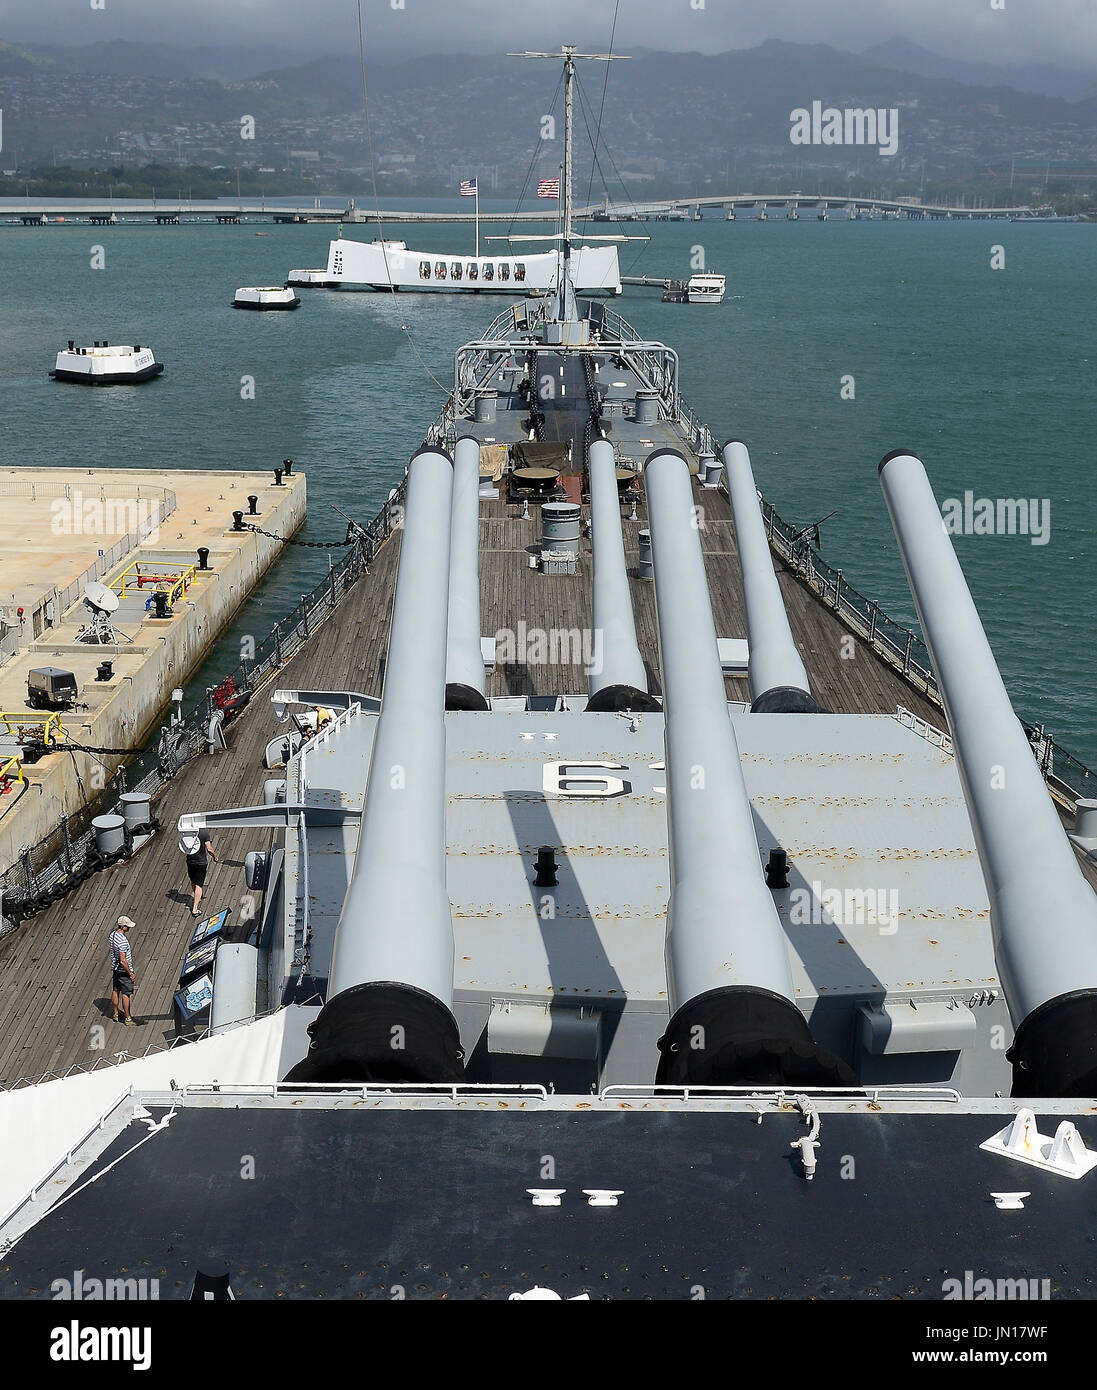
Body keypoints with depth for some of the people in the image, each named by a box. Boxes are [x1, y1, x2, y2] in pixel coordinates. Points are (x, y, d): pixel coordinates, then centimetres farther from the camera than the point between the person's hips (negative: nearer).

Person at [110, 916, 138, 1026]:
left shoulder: (113, 934, -3)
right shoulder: (123, 941, -30)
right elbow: (123, 961, -27)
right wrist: (130, 973, -19)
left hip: (115, 967, 9)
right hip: (124, 971, -9)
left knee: (115, 991, 20)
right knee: (126, 994, 3)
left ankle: (115, 1014, 35)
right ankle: (128, 1018, 13)